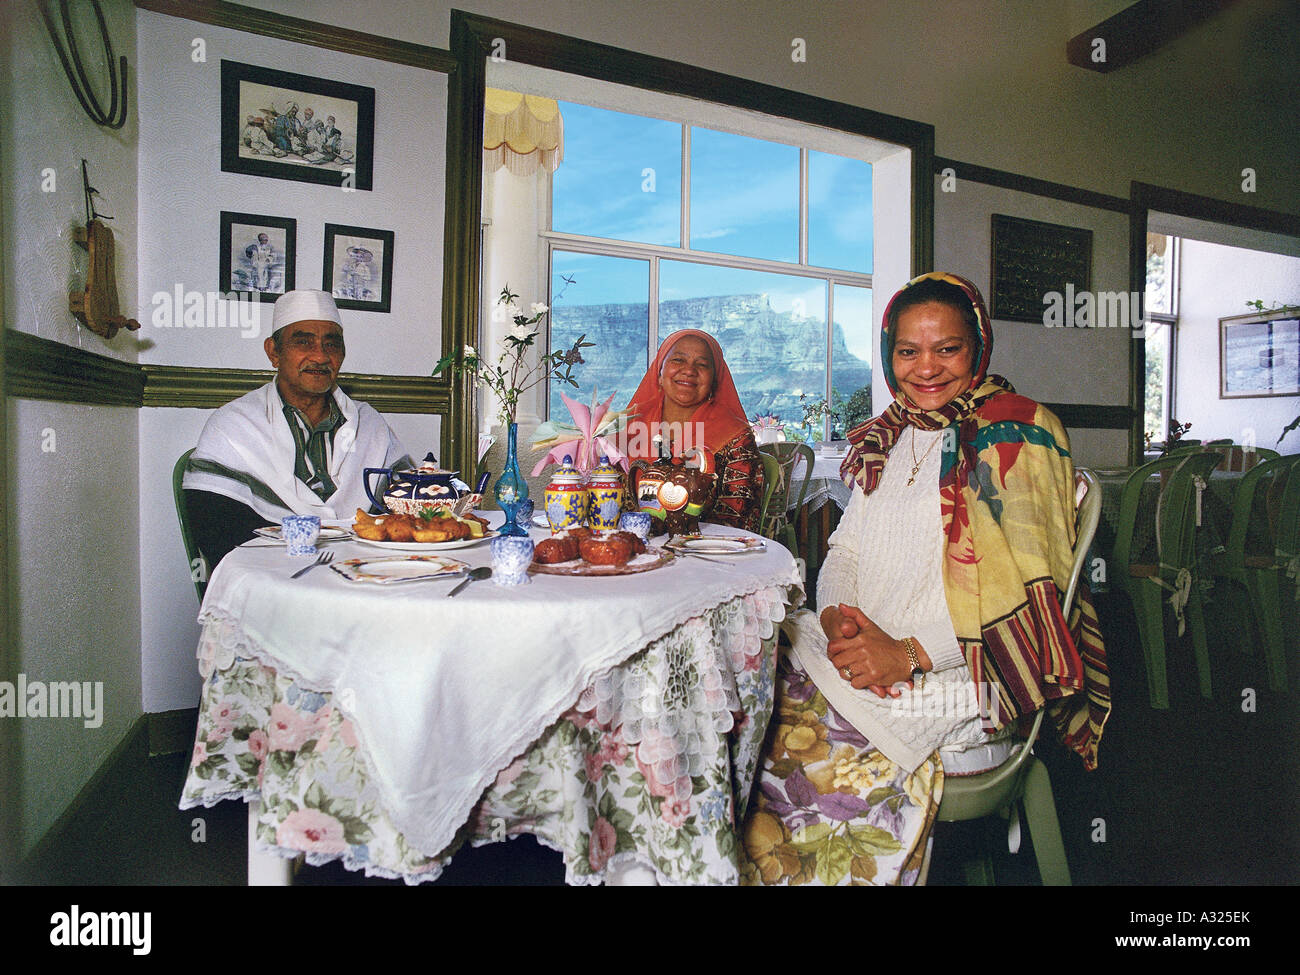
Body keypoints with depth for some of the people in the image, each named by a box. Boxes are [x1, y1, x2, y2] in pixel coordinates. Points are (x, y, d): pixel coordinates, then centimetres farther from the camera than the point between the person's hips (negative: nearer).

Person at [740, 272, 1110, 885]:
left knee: (803, 737, -21)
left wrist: (910, 654, -20)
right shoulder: (889, 439, 15)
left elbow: (1021, 592, -13)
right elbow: (846, 549, 14)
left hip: (962, 676, -6)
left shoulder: (1016, 434, -5)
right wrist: (837, 617, -8)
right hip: (861, 652, 6)